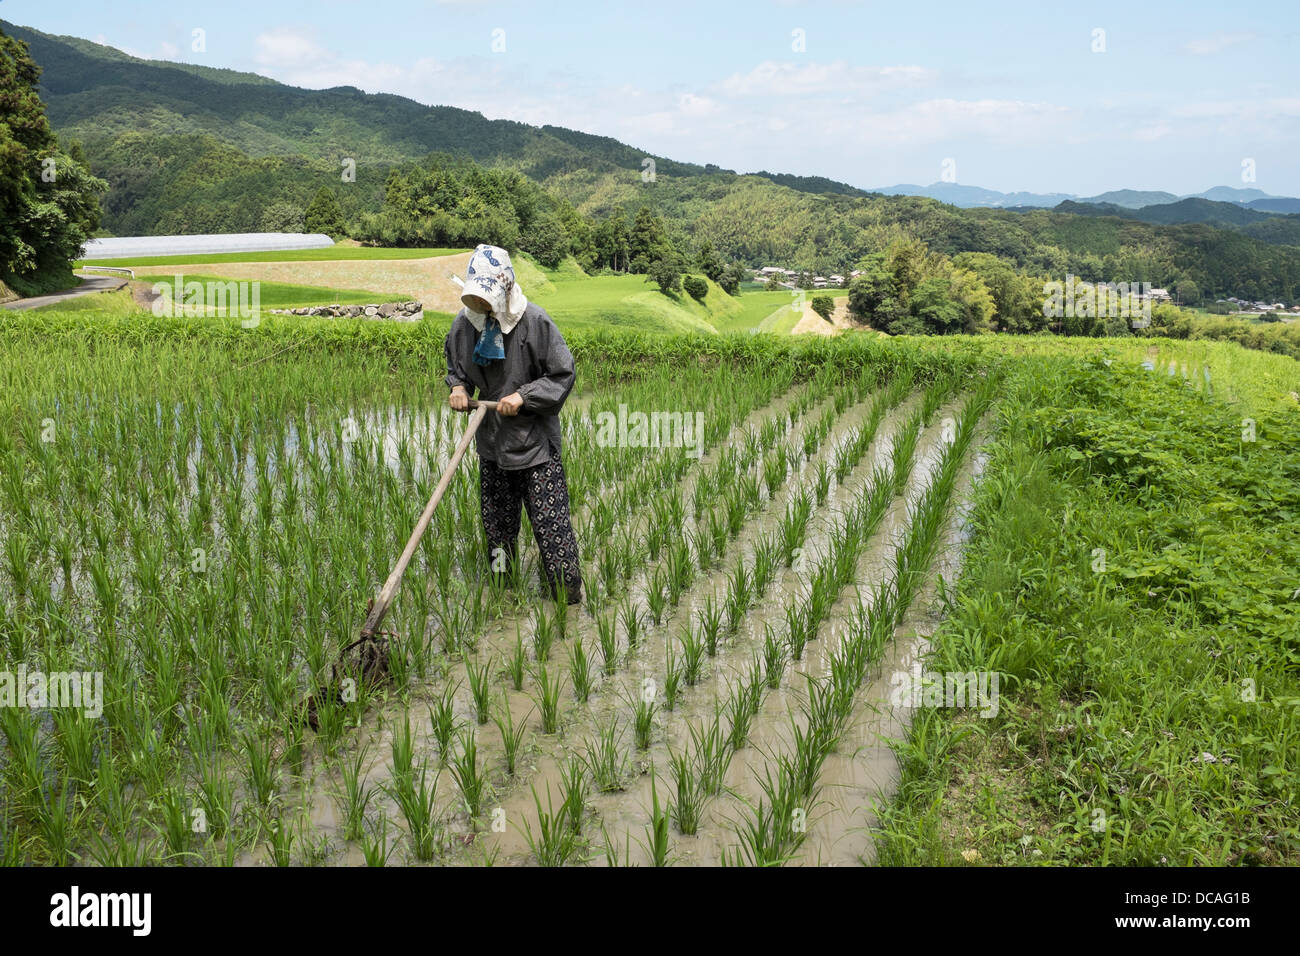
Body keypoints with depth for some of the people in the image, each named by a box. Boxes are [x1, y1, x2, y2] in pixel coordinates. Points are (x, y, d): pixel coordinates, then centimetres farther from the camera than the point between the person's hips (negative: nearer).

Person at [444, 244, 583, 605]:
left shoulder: (535, 321, -16)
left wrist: (523, 396, -20)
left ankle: (568, 599, 9)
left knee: (550, 524, -5)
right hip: (491, 442, 5)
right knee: (496, 524, 17)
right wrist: (458, 387, -4)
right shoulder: (464, 323, -1)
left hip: (536, 442, -5)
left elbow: (562, 375, -10)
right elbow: (455, 366, 18)